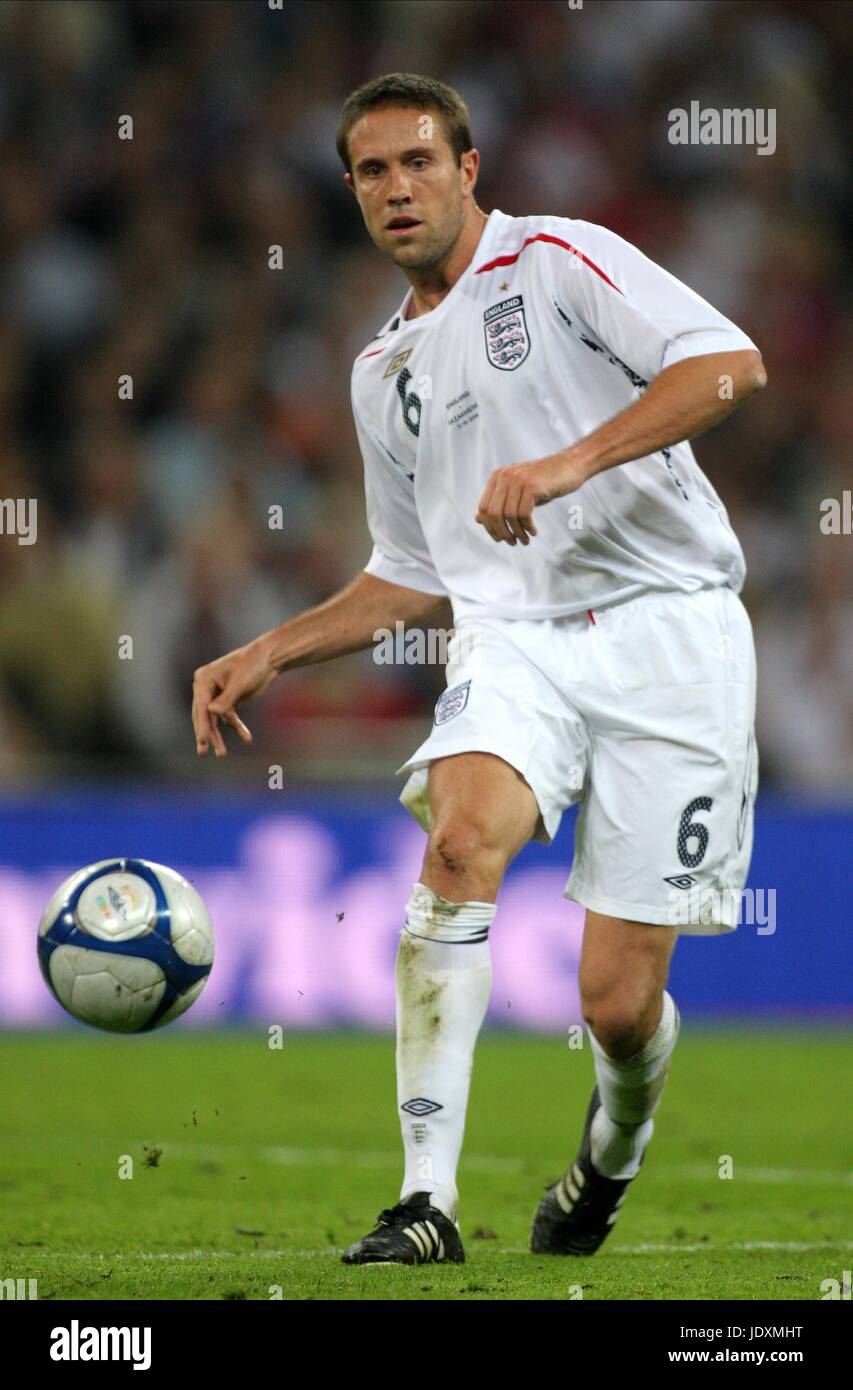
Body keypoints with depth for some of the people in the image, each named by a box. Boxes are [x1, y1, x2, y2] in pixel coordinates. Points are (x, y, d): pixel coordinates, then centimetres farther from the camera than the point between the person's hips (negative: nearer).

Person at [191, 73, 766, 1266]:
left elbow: (729, 364, -15)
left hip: (664, 631, -4)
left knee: (618, 1005, -7)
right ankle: (427, 1197, -31)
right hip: (513, 638, 5)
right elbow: (412, 577, 30)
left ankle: (618, 1137, 32)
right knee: (463, 833, -30)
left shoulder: (556, 261, -1)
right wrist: (270, 655, 19)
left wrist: (571, 464, -25)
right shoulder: (384, 372, 20)